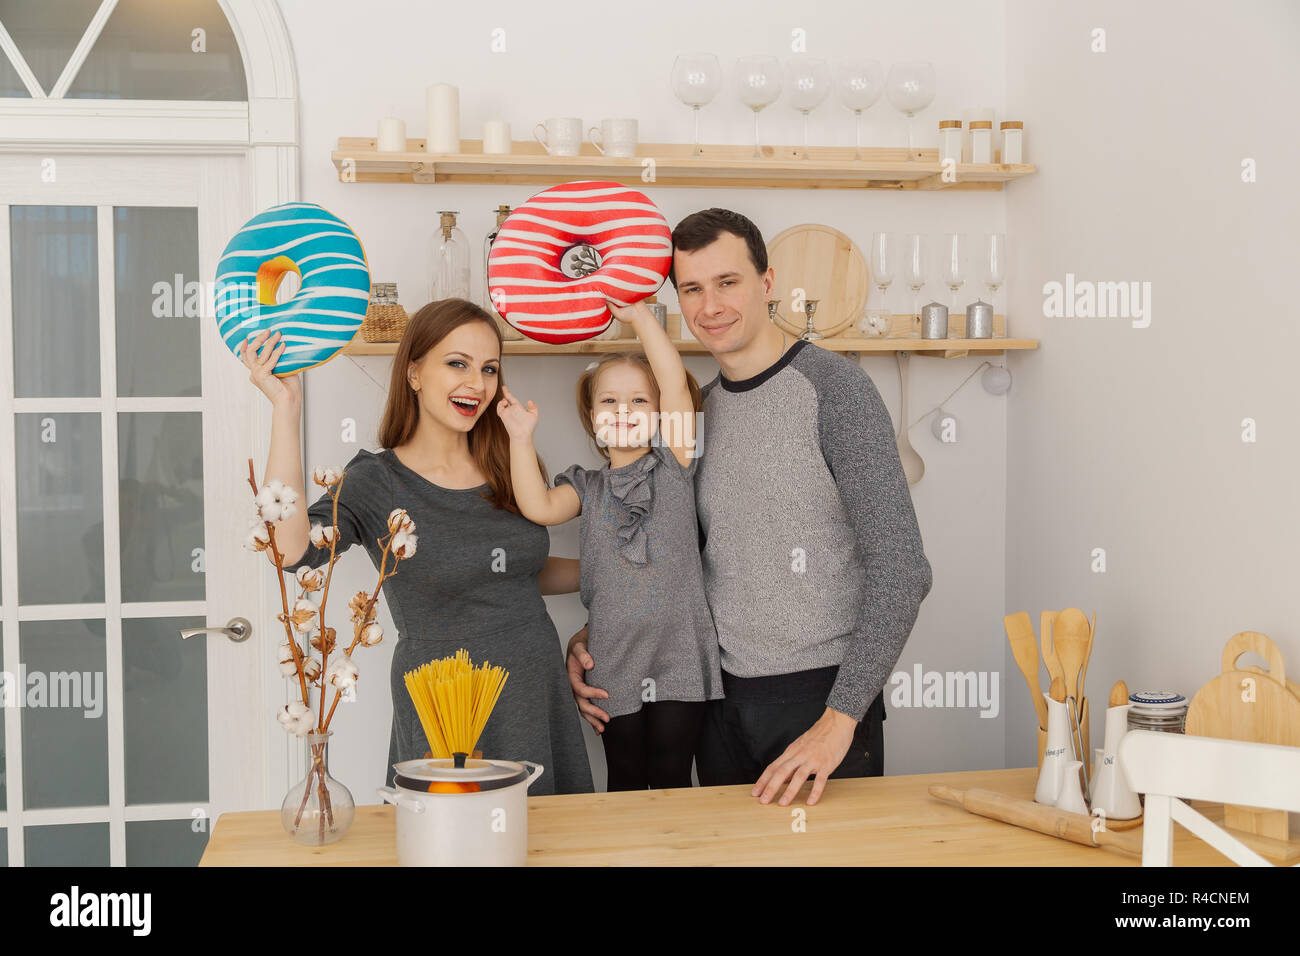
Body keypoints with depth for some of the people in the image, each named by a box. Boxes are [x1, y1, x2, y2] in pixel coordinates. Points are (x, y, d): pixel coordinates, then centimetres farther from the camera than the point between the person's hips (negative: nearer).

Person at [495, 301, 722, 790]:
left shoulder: (673, 466, 3)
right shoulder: (588, 485, 10)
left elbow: (677, 384, -9)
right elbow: (539, 507, -9)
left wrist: (639, 316, -12)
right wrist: (522, 437, -13)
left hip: (679, 656, -2)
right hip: (615, 659, 2)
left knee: (671, 777, 3)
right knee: (625, 780, 10)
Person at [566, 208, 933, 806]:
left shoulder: (834, 388, -12)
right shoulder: (701, 407, 8)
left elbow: (901, 570, -18)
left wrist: (840, 717, -22)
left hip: (821, 691, -5)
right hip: (723, 699, 6)